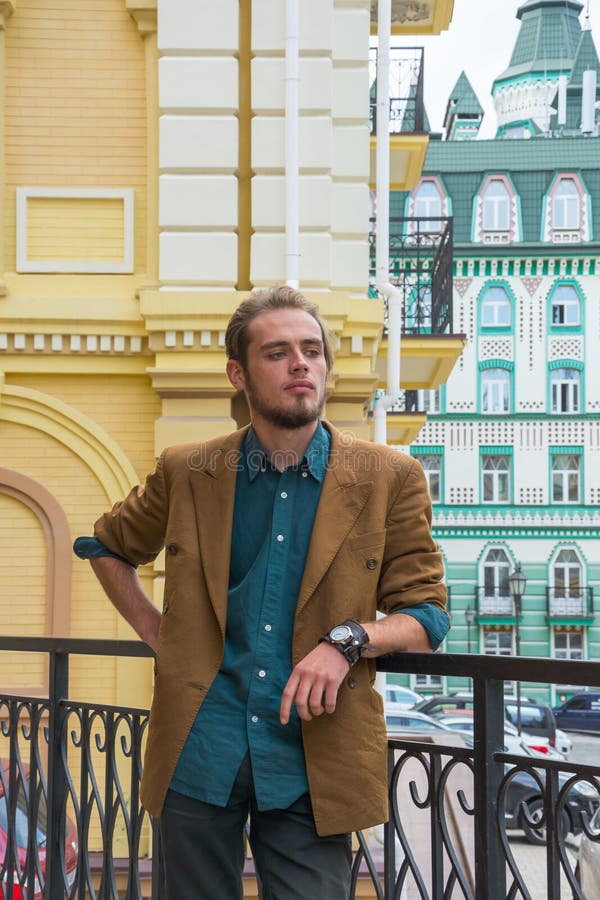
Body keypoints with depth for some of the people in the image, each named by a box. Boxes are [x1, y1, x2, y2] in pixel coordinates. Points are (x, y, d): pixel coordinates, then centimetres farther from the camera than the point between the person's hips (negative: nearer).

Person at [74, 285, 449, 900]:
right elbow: (105, 545, 23)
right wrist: (151, 627, 10)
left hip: (311, 763, -1)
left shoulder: (390, 480, 1)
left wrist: (350, 640, -15)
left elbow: (426, 613, 3)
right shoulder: (187, 473, 5)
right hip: (198, 753, 2)